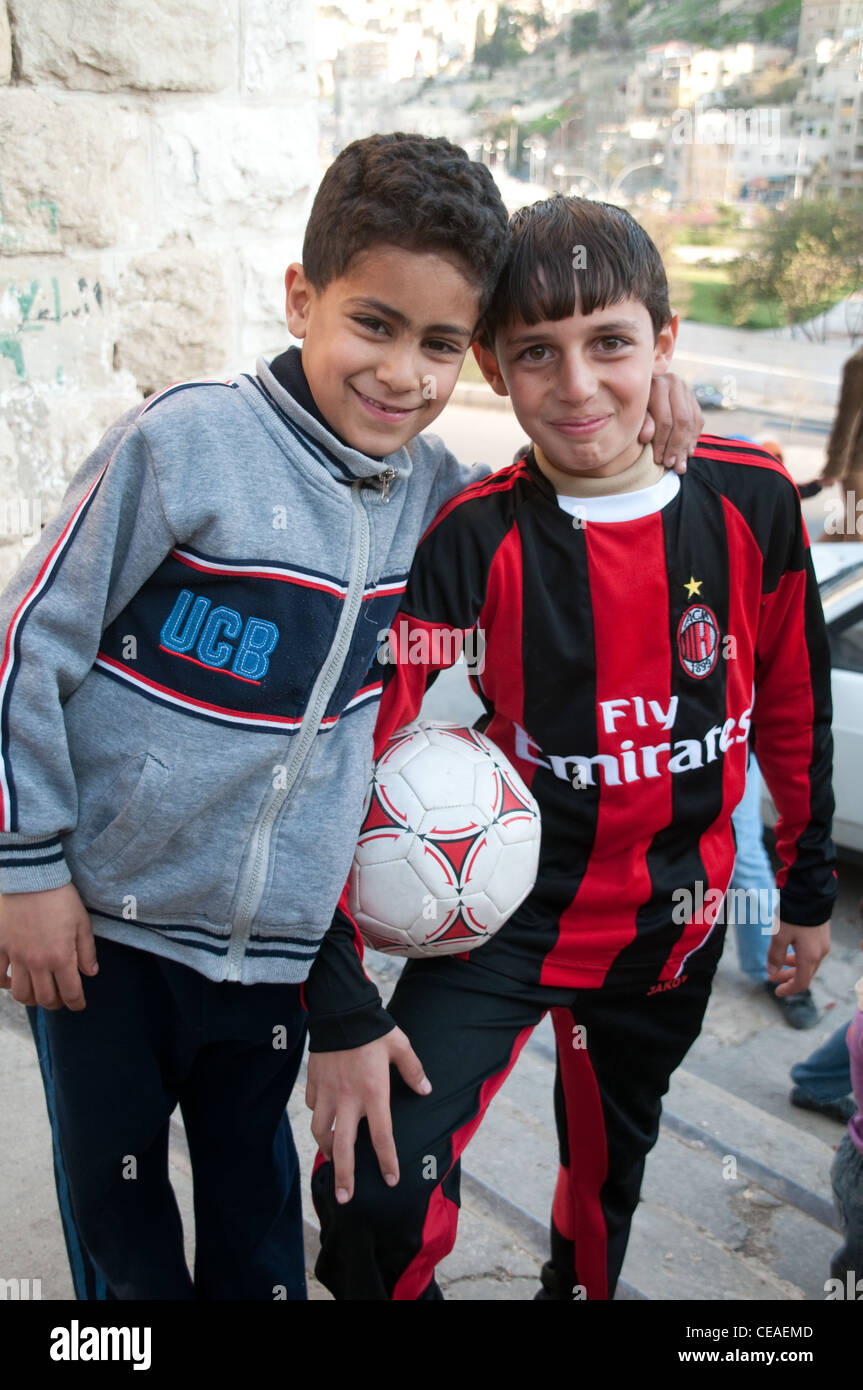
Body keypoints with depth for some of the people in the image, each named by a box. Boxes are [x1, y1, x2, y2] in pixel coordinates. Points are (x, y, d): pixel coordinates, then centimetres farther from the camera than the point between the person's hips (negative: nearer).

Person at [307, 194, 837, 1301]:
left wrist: (808, 887, 12)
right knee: (373, 1200, -16)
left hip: (673, 920, 3)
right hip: (510, 909, -2)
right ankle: (395, 1284, 18)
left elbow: (794, 708, 3)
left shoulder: (751, 502, -10)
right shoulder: (471, 541, -18)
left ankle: (581, 1285, 55)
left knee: (609, 1162, 24)